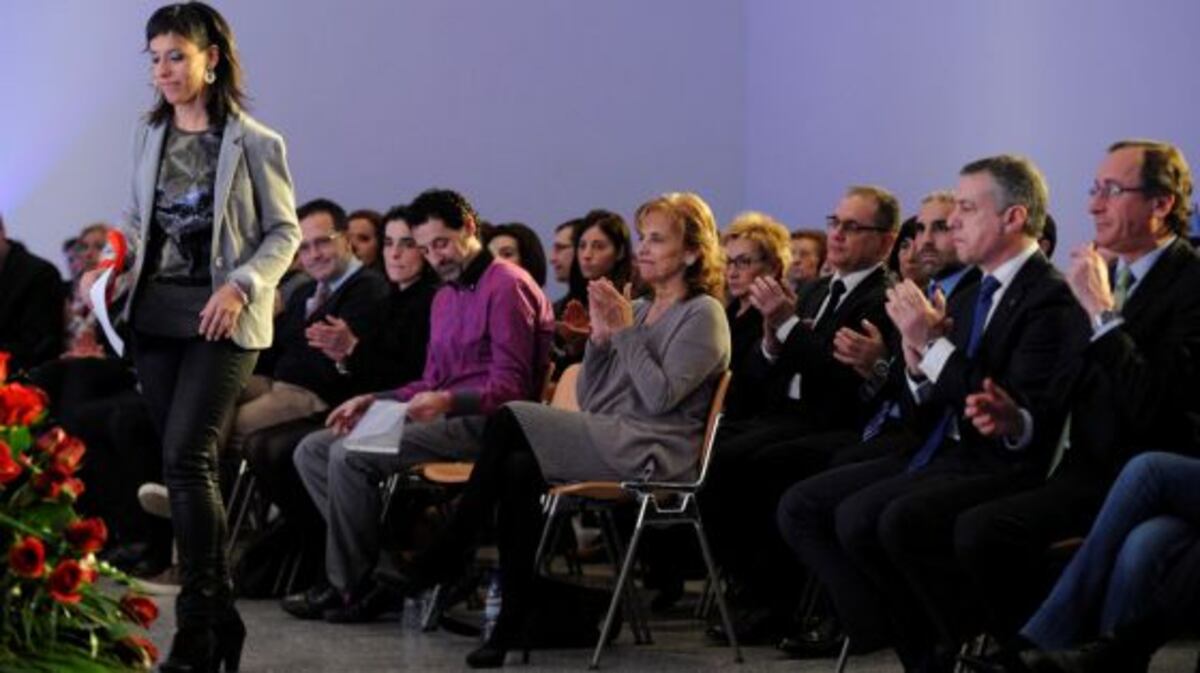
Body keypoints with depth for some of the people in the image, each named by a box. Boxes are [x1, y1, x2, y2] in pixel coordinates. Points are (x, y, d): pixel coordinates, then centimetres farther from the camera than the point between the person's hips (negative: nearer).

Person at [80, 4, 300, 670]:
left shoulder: (254, 143, -4)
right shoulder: (149, 134, 11)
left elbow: (284, 231, -1)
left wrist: (242, 287, -16)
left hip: (221, 317, -6)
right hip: (155, 313, 6)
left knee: (185, 457, -15)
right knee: (185, 464, 7)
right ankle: (221, 616, 17)